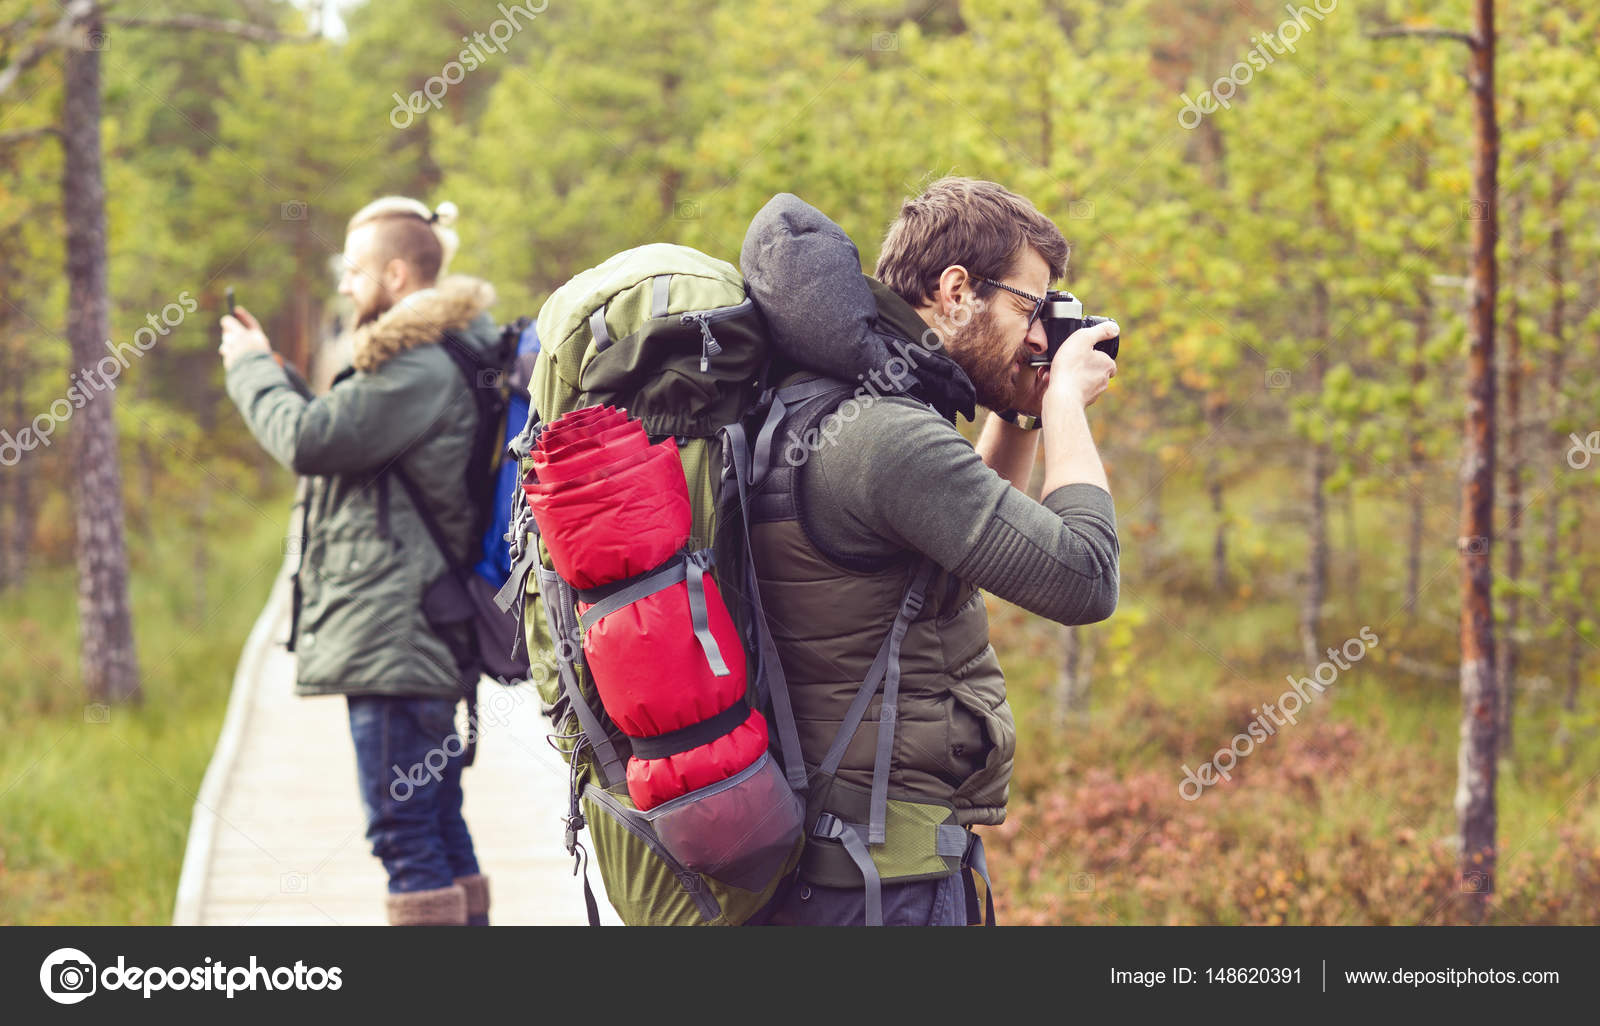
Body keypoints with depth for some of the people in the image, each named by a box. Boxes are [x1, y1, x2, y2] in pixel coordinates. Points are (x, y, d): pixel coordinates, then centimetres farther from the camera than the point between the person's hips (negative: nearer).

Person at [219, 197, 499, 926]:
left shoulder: (418, 366, -14)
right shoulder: (435, 357, 19)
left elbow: (310, 439, -18)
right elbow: (346, 438, 22)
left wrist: (250, 369, -1)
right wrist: (272, 372, 16)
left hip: (391, 639, -11)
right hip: (416, 637, 11)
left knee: (405, 833, -9)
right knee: (439, 830, 14)